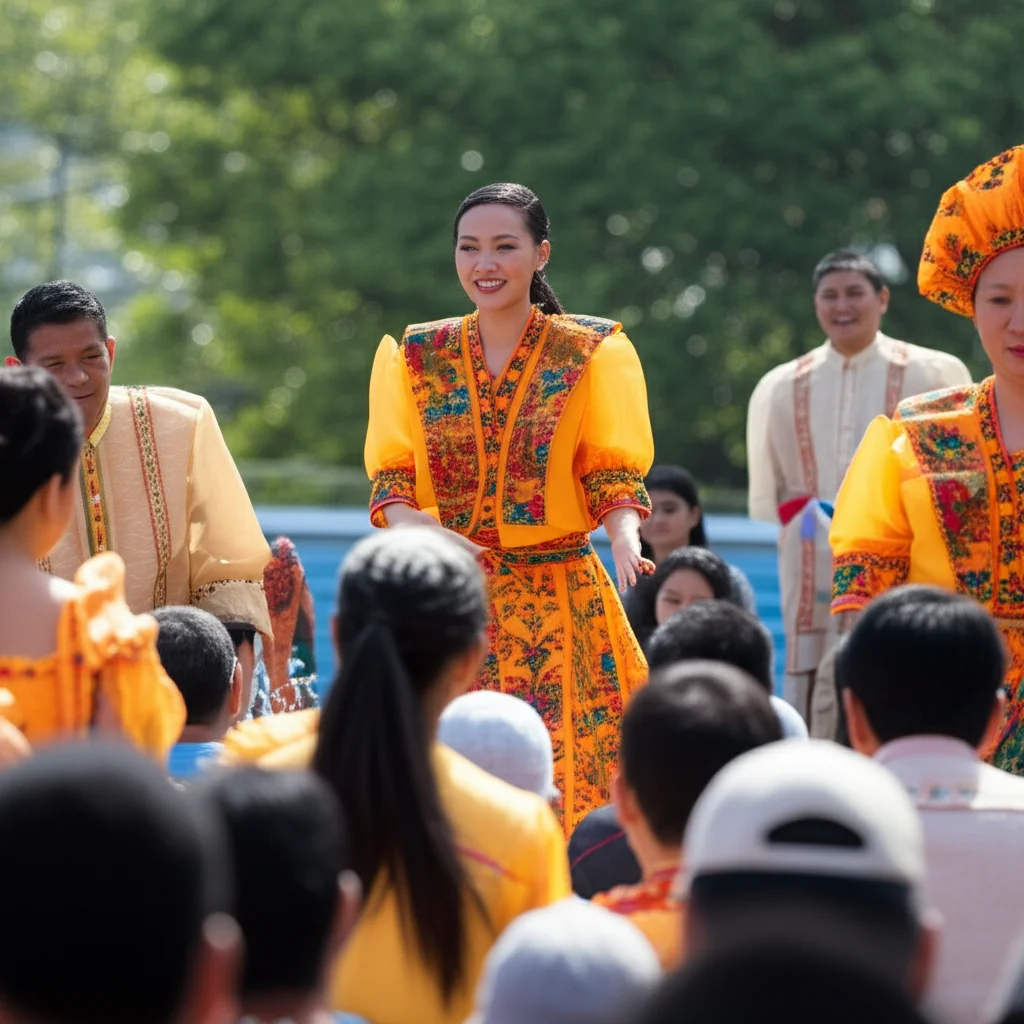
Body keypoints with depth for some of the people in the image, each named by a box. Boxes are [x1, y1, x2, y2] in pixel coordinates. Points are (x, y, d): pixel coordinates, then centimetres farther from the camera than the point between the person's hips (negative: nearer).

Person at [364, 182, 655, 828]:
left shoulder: (593, 352, 4)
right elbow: (391, 476, 7)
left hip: (561, 601, -1)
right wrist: (407, 524, -16)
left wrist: (625, 537, -20)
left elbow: (614, 476, 1)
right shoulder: (414, 357, 10)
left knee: (570, 779, -8)